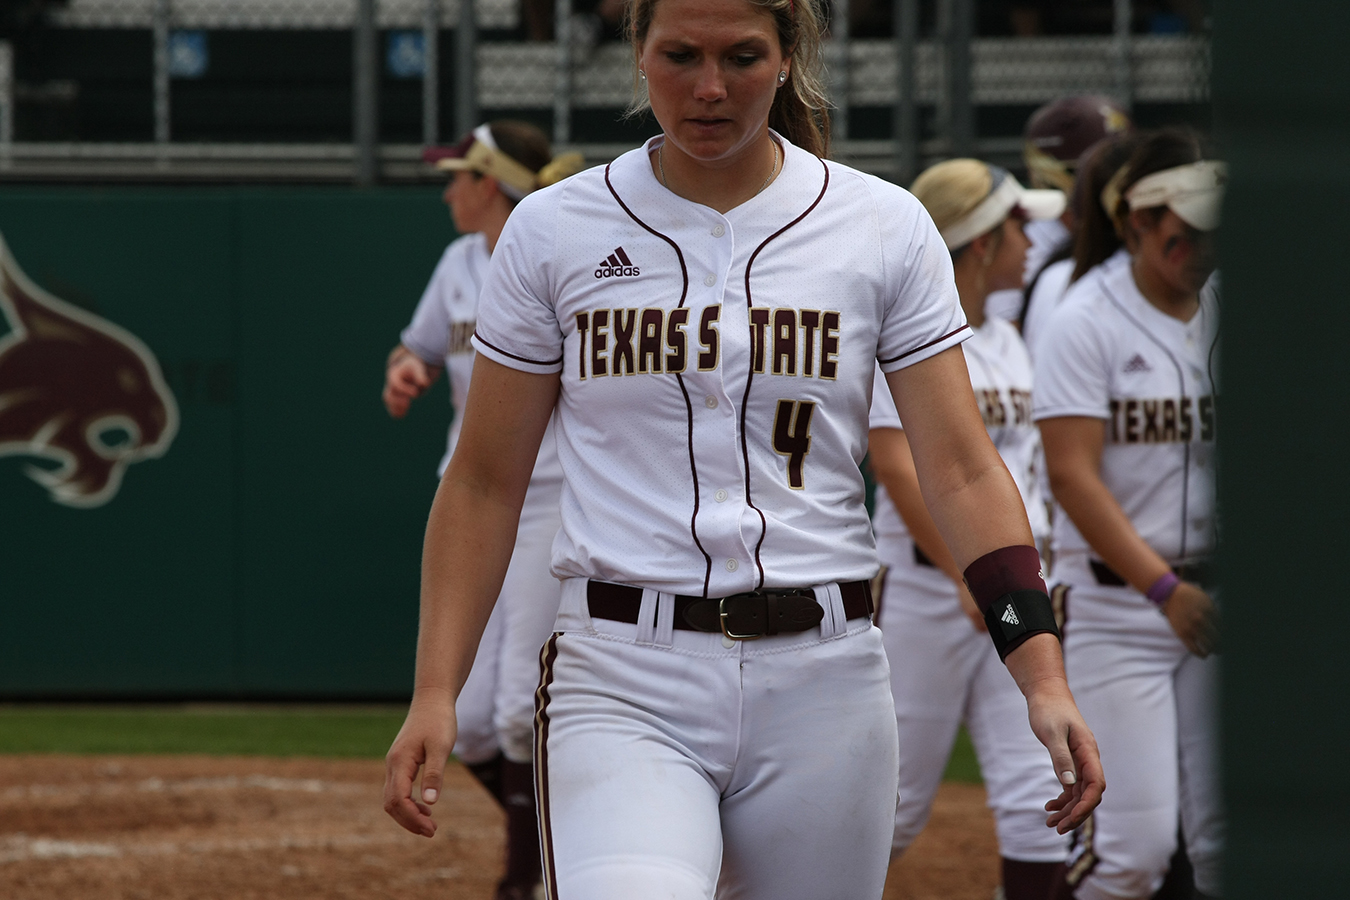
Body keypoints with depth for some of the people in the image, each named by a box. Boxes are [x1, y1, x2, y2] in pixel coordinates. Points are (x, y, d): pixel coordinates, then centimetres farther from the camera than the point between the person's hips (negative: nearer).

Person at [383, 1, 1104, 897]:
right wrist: (435, 694, -2)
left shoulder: (884, 229, 5)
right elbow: (485, 482, 8)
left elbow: (962, 470, 0)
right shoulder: (554, 232, 4)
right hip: (621, 685, -1)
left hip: (822, 685, 2)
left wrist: (1044, 678, -12)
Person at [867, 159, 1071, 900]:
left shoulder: (1007, 341, 15)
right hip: (926, 582, -7)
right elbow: (896, 465, -19)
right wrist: (968, 578, -25)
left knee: (1036, 789, -3)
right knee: (899, 796, 0)